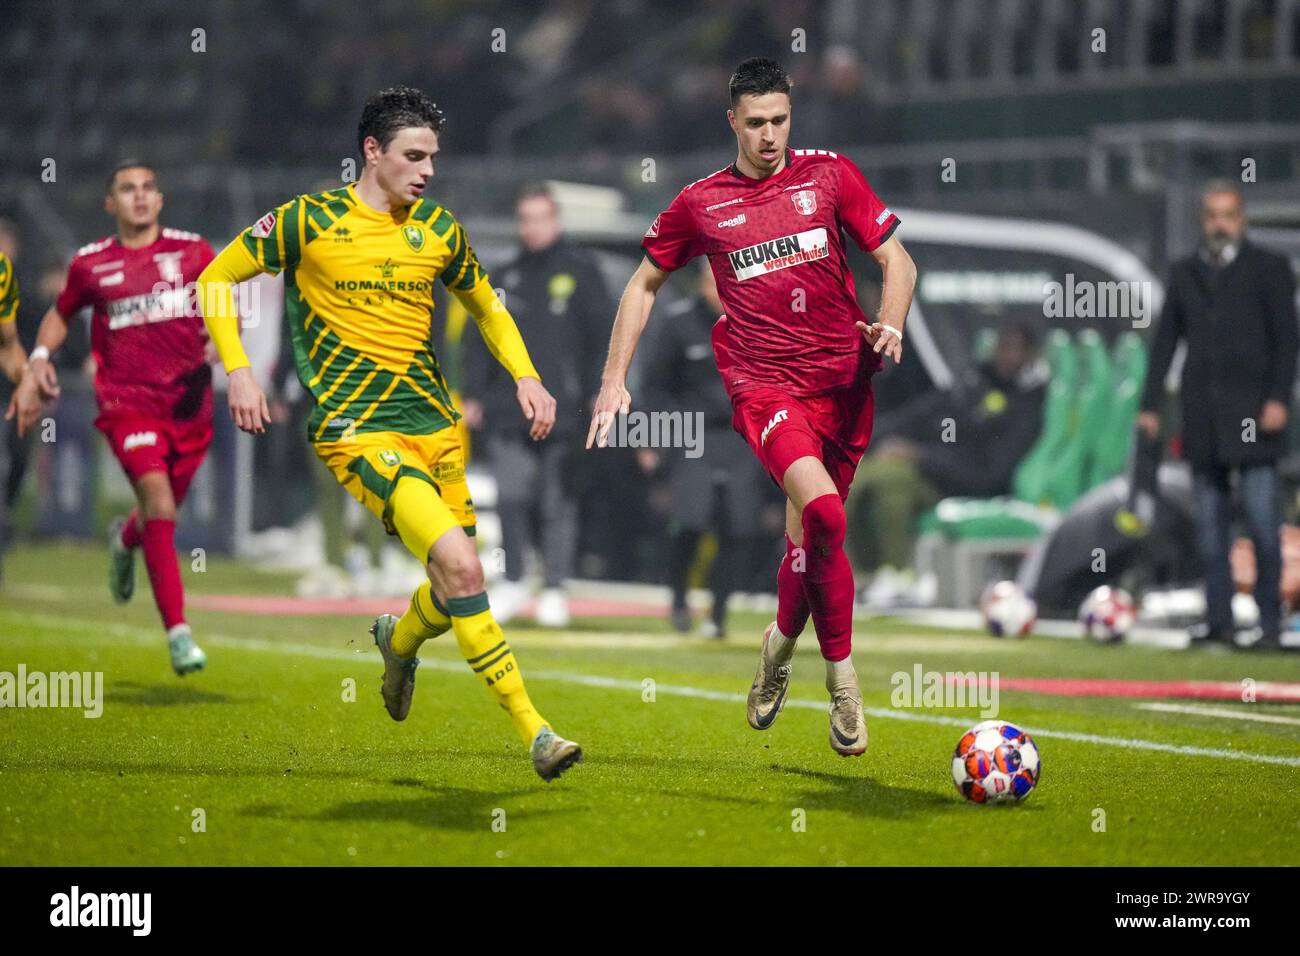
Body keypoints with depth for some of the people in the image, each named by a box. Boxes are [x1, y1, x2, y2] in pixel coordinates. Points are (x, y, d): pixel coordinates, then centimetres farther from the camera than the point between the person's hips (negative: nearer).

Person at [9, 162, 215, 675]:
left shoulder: (192, 251, 5)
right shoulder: (91, 263, 5)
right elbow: (61, 313, 22)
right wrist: (39, 359, 6)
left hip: (187, 403, 3)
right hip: (126, 401, -2)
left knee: (160, 510, 13)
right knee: (158, 498, -20)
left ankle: (125, 538, 53)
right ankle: (178, 631, -20)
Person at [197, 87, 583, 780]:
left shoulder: (438, 229, 8)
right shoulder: (309, 221, -5)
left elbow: (485, 305, 25)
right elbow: (216, 278, 3)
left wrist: (525, 375, 10)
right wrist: (237, 370, -8)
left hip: (434, 422, 6)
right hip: (357, 430, -6)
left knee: (454, 591, 7)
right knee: (460, 565, -22)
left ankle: (399, 641, 44)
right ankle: (532, 730, -18)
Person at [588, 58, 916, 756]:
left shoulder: (830, 174, 7)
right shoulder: (701, 203, 7)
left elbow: (897, 259, 9)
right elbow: (644, 285, 19)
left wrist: (890, 327, -11)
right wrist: (614, 380, 12)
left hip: (842, 377, 2)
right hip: (762, 381, -2)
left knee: (808, 534, 7)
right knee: (823, 512, -25)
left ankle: (782, 641, 36)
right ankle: (841, 673, -11)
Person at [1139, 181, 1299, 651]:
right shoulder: (1184, 273, 15)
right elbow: (1165, 341, 15)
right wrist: (1150, 404, 7)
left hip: (1253, 417, -4)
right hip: (1203, 418, 4)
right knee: (1210, 525, 4)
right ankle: (1218, 619, 8)